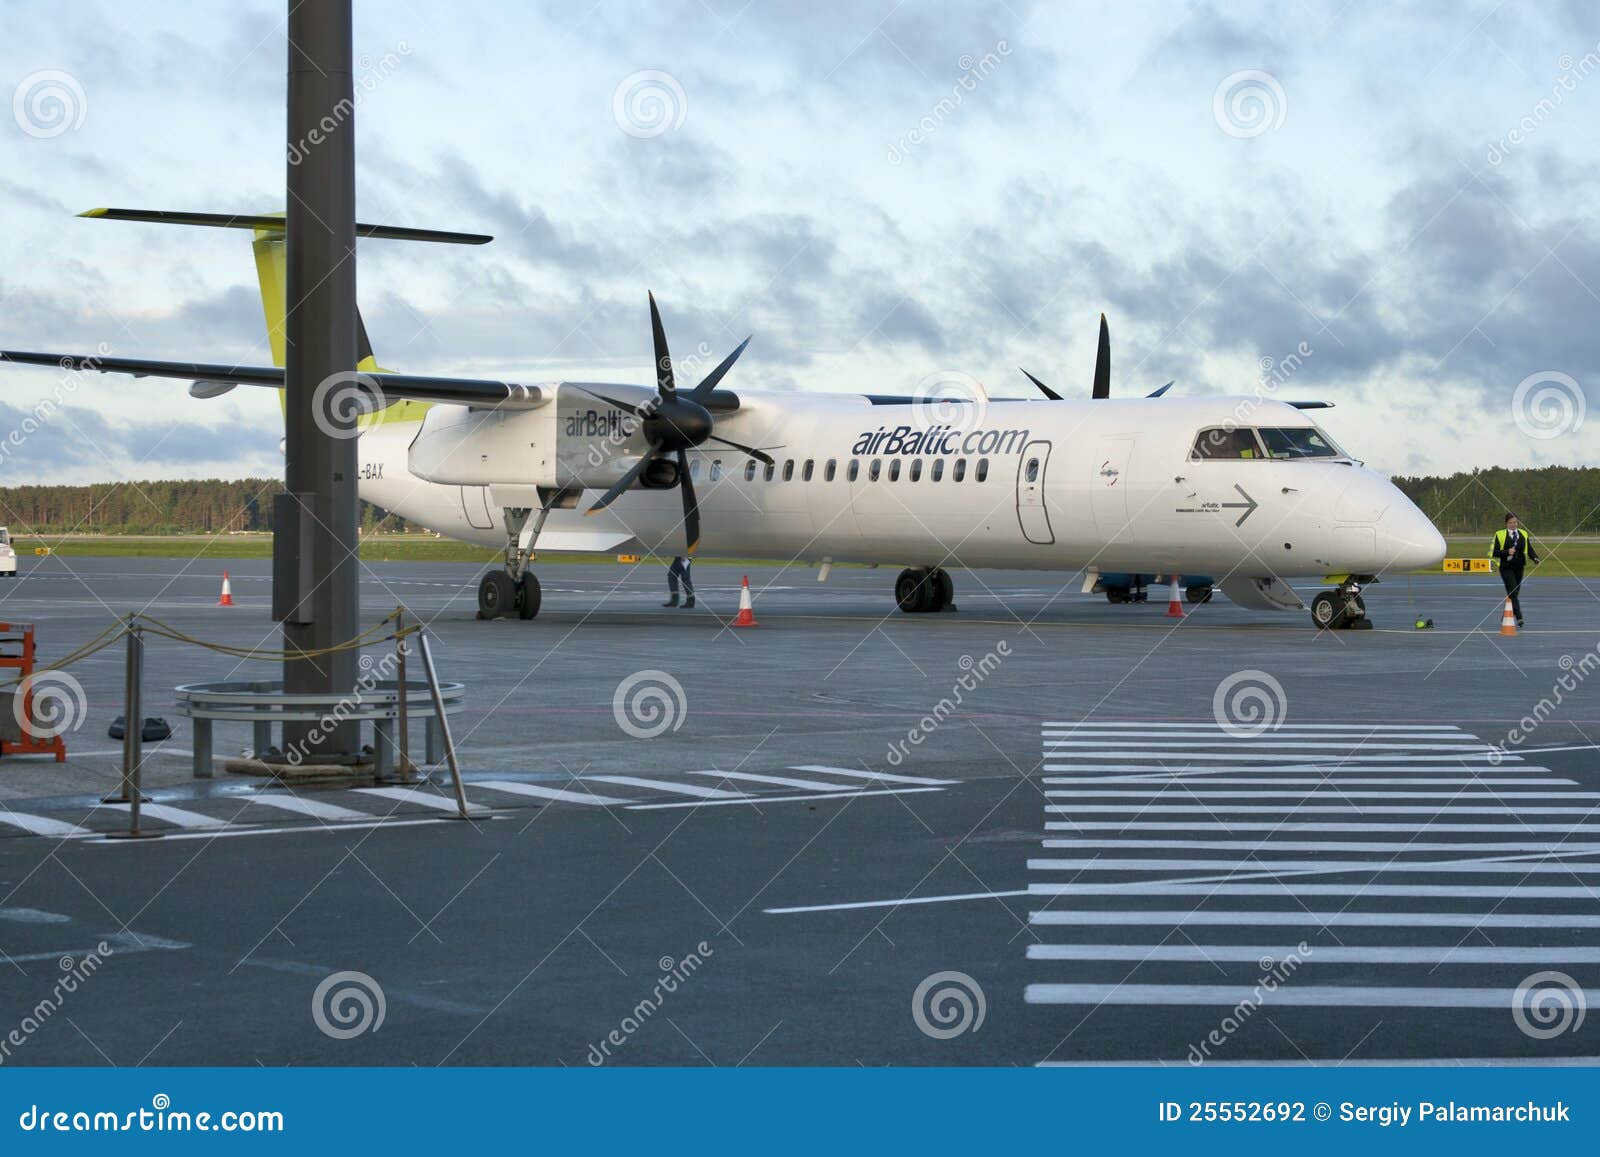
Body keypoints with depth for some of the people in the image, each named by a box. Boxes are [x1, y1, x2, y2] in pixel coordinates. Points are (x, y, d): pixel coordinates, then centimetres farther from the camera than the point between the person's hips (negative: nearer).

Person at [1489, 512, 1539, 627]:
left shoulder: (1523, 534, 10)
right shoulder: (1500, 535, -3)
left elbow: (1529, 549, 8)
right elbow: (1494, 553, -6)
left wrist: (1535, 559, -11)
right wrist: (1507, 552, -20)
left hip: (1519, 568, 5)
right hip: (1506, 568, -5)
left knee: (1515, 593, 10)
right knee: (1513, 592, -16)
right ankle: (1519, 617, -24)